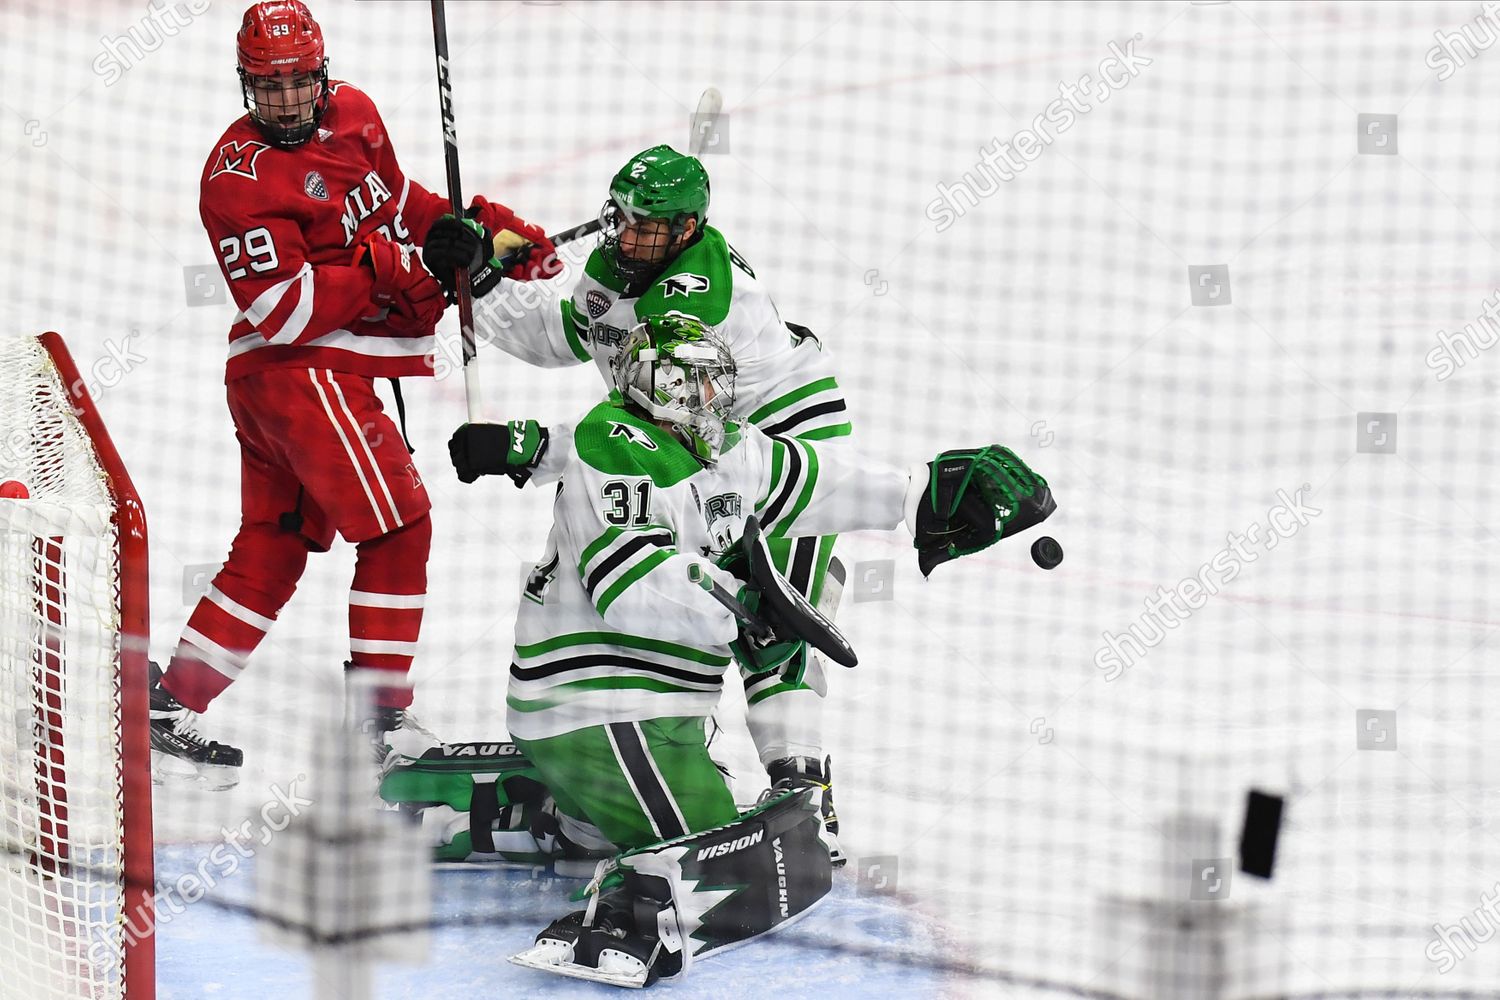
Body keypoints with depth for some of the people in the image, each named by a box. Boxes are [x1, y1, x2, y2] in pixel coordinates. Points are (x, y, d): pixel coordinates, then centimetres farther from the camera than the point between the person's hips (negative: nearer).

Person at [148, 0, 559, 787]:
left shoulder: (353, 116, 7)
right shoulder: (241, 178, -18)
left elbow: (398, 199, 25)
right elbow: (282, 311, -23)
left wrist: (483, 227, 13)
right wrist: (381, 271, -27)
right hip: (299, 372, -9)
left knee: (272, 549, 14)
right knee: (398, 527, -10)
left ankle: (169, 712, 18)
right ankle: (381, 719, -6)